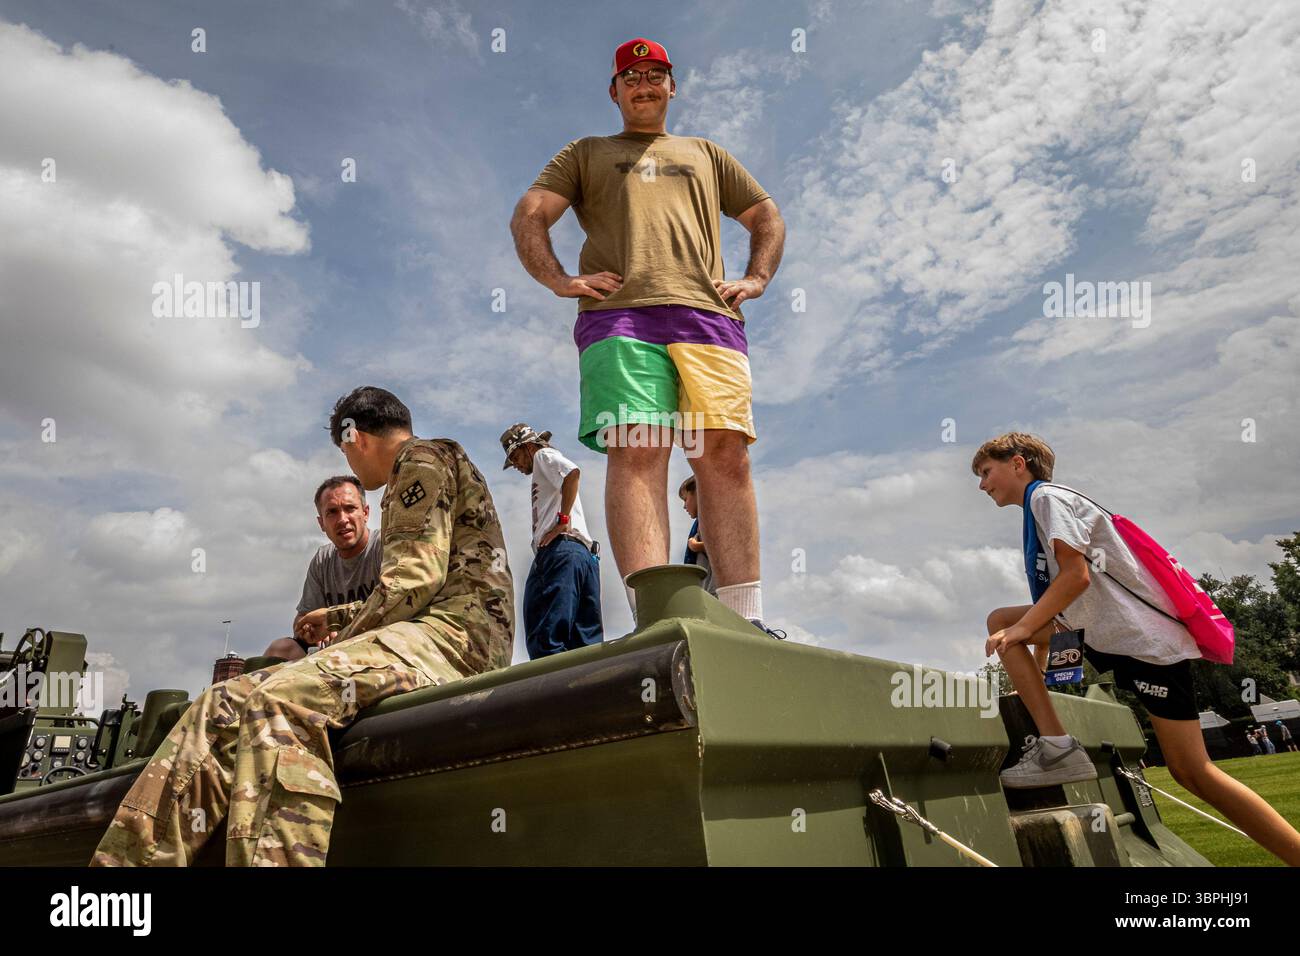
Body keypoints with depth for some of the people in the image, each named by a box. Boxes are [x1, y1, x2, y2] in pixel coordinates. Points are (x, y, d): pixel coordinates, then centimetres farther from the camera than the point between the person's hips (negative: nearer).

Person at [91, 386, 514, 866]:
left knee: (282, 701, -33)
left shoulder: (422, 459, 1)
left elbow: (415, 578, -12)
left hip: (453, 631, -10)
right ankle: (131, 856, -13)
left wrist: (347, 639, -4)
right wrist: (337, 617, 46)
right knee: (226, 702, -4)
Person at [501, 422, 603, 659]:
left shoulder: (544, 455, 10)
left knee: (544, 639, -17)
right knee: (587, 642, 3)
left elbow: (573, 473, -13)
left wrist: (562, 520, -13)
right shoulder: (545, 473, 37)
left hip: (560, 549, -10)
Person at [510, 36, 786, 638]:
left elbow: (768, 219, 34)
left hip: (707, 317, 2)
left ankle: (745, 621, -14)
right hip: (619, 317, -1)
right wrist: (558, 280, 0)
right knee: (635, 452, -20)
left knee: (726, 453, -14)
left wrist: (757, 278, 14)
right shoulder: (585, 154, 30)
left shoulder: (707, 154, 36)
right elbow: (528, 217, 18)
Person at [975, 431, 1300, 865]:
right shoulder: (1039, 508, 19)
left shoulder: (1048, 496, -7)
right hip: (1102, 633, 9)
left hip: (1141, 638, -9)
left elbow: (1076, 575, -17)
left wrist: (1020, 629, -14)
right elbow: (1059, 588, 22)